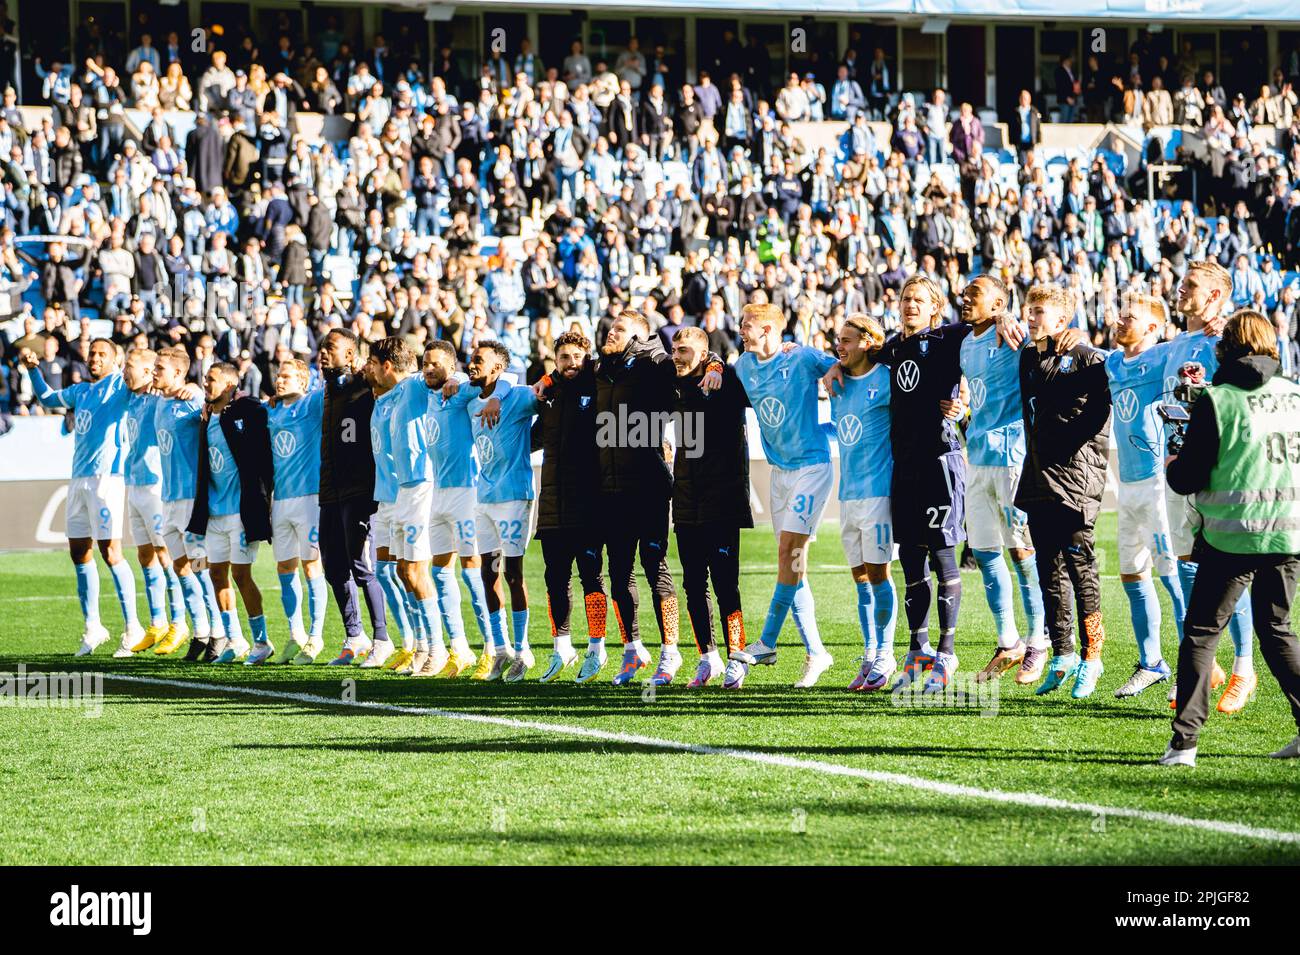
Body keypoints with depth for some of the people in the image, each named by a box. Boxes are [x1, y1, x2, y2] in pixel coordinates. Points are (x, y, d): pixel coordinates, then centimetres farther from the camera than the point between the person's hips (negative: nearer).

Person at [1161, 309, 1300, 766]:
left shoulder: (1216, 401, -8)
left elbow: (1188, 478, -7)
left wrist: (1171, 466, 14)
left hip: (1232, 538, -4)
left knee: (1201, 631, 2)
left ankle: (1185, 740, -4)